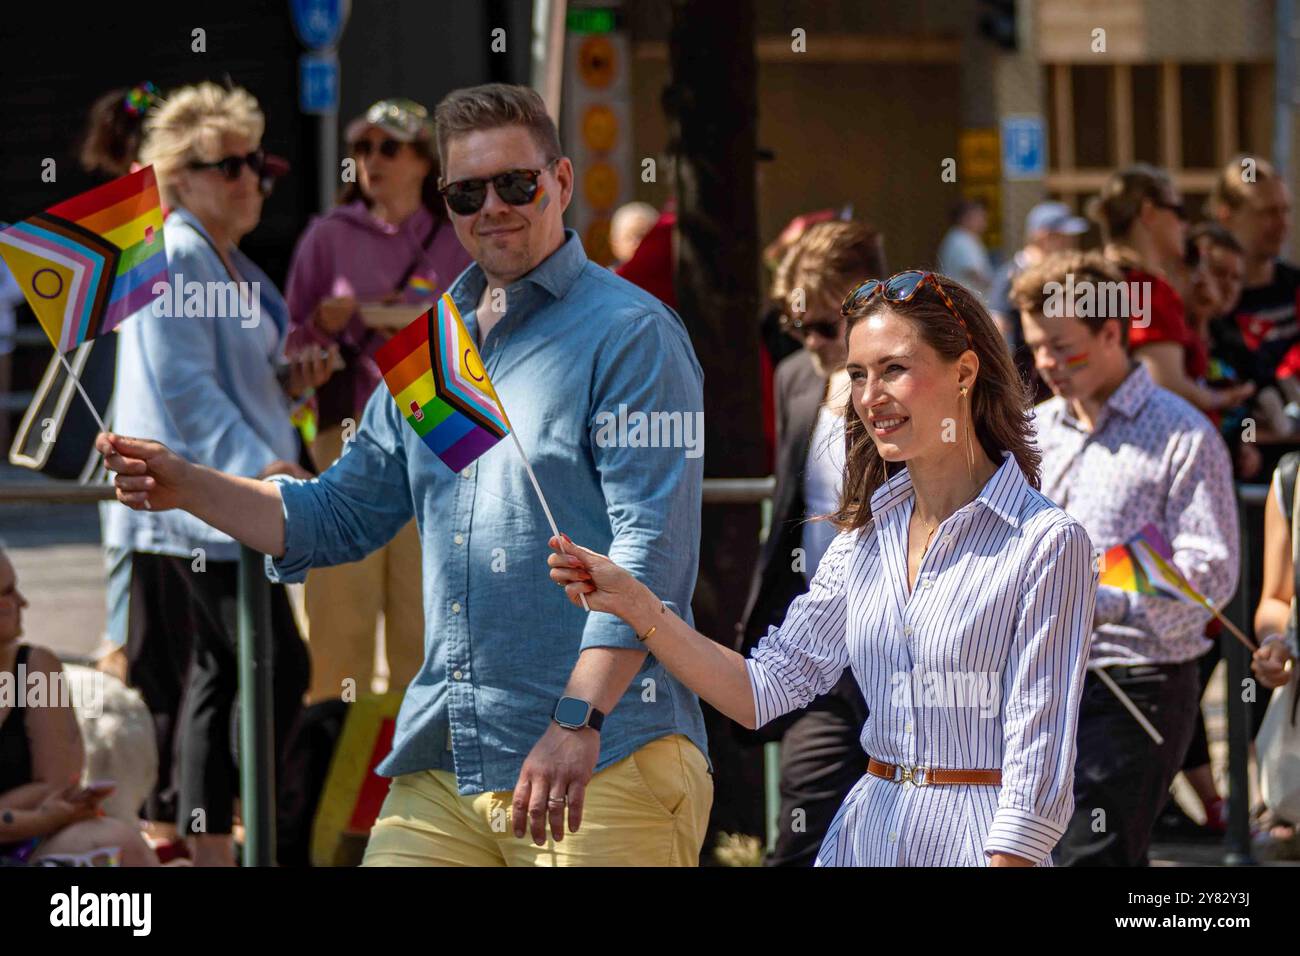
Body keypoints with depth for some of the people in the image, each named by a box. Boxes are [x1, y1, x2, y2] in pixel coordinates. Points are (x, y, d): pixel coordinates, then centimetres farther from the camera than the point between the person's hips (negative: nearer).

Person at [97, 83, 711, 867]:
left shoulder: (630, 333, -4)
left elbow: (652, 545, -13)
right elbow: (340, 515, 26)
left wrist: (578, 722, -21)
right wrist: (184, 486, 11)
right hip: (441, 765, 6)